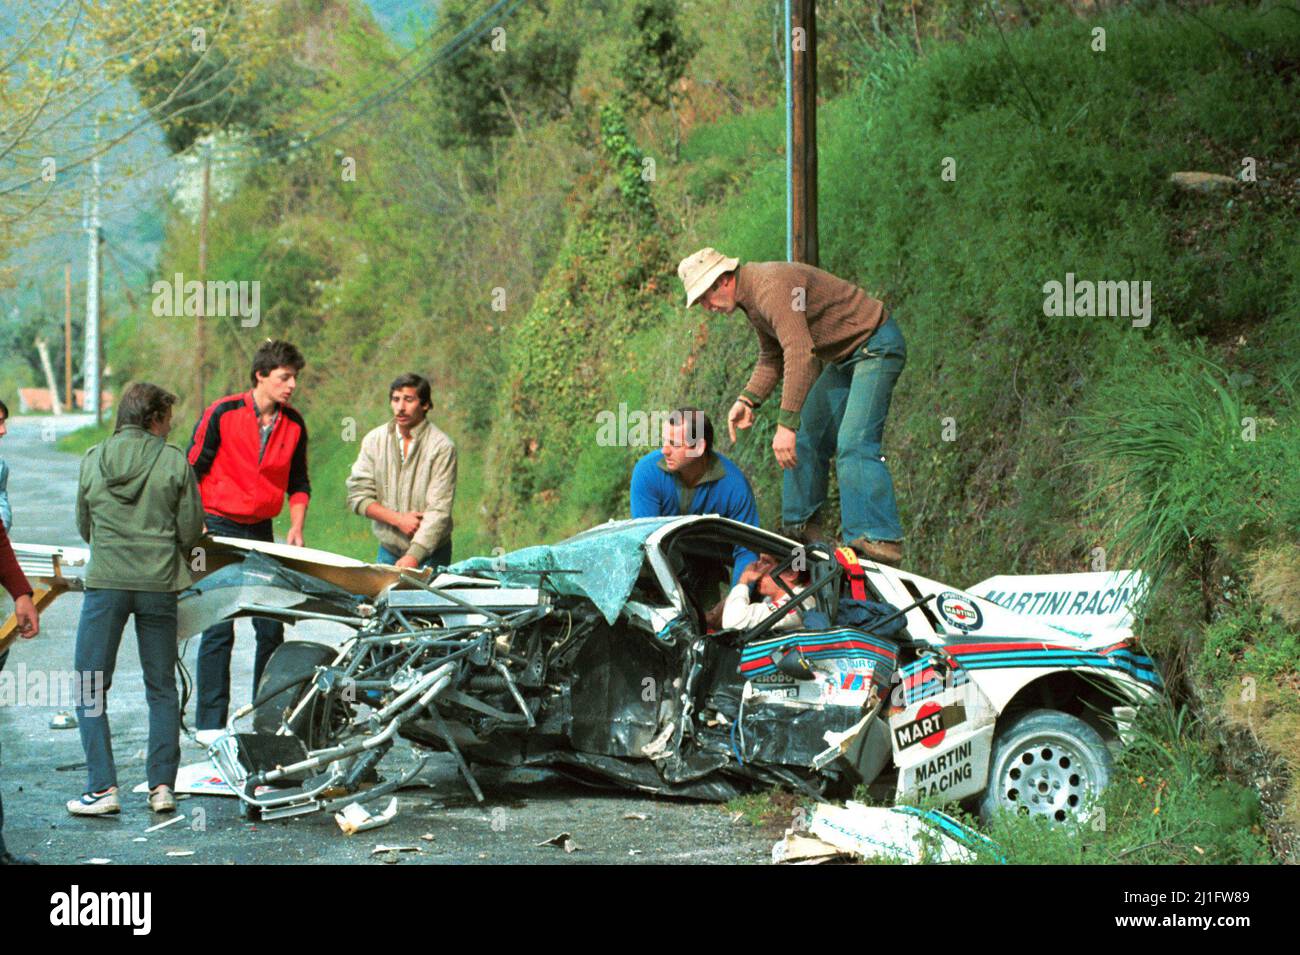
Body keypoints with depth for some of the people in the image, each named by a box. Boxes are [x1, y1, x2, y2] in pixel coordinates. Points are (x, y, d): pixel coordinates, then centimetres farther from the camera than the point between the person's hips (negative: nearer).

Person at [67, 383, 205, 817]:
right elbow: (191, 530, -2)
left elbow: (83, 527, 13)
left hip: (105, 584, 0)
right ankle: (162, 786, 9)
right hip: (158, 585, 0)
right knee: (162, 688, 11)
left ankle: (102, 788, 0)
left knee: (90, 687, 6)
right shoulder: (174, 461, -3)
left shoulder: (93, 460, 4)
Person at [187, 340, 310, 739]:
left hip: (263, 534, 4)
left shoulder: (294, 424, 5)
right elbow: (192, 468, -3)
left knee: (271, 628, 4)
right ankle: (209, 724, 1)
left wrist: (296, 529, 2)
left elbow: (298, 483, 15)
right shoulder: (223, 413, -8)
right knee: (219, 628, -5)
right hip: (219, 530, -4)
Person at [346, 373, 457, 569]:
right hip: (387, 551, 3)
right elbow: (357, 495, -2)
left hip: (429, 555, -3)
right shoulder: (374, 440, 1)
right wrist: (398, 519, -16)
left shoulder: (441, 447, -12)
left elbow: (438, 511, -18)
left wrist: (413, 557, -29)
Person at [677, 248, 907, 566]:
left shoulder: (772, 287, -26)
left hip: (876, 346, -11)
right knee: (808, 437, 9)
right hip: (846, 357, 11)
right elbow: (772, 358, 18)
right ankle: (803, 528, 17)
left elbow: (800, 355, -35)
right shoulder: (752, 297, 8)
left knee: (853, 443, -21)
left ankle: (880, 538, -25)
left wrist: (786, 424, -37)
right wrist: (747, 400, 3)